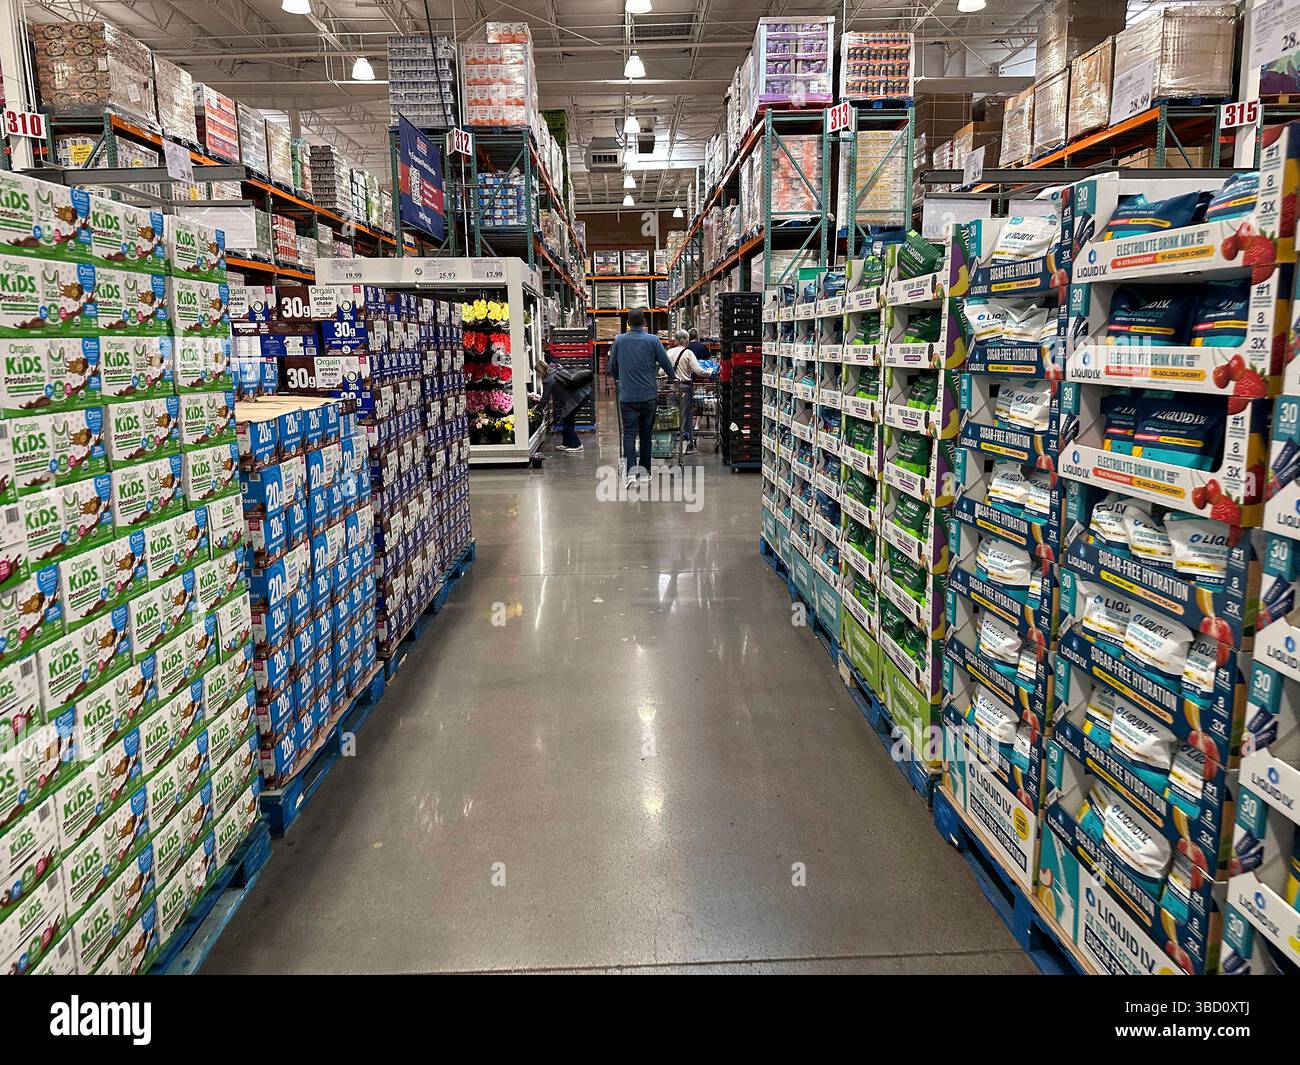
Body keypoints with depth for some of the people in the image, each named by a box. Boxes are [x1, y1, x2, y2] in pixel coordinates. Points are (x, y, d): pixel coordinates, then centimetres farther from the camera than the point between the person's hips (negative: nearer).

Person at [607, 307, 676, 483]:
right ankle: (644, 469, 18)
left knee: (629, 433, -1)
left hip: (627, 396, 0)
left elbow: (612, 368, 12)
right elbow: (667, 365, 0)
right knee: (646, 433, 12)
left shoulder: (619, 340, 1)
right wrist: (672, 376, 21)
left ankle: (631, 470, -18)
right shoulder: (653, 340, -3)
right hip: (648, 395, 0)